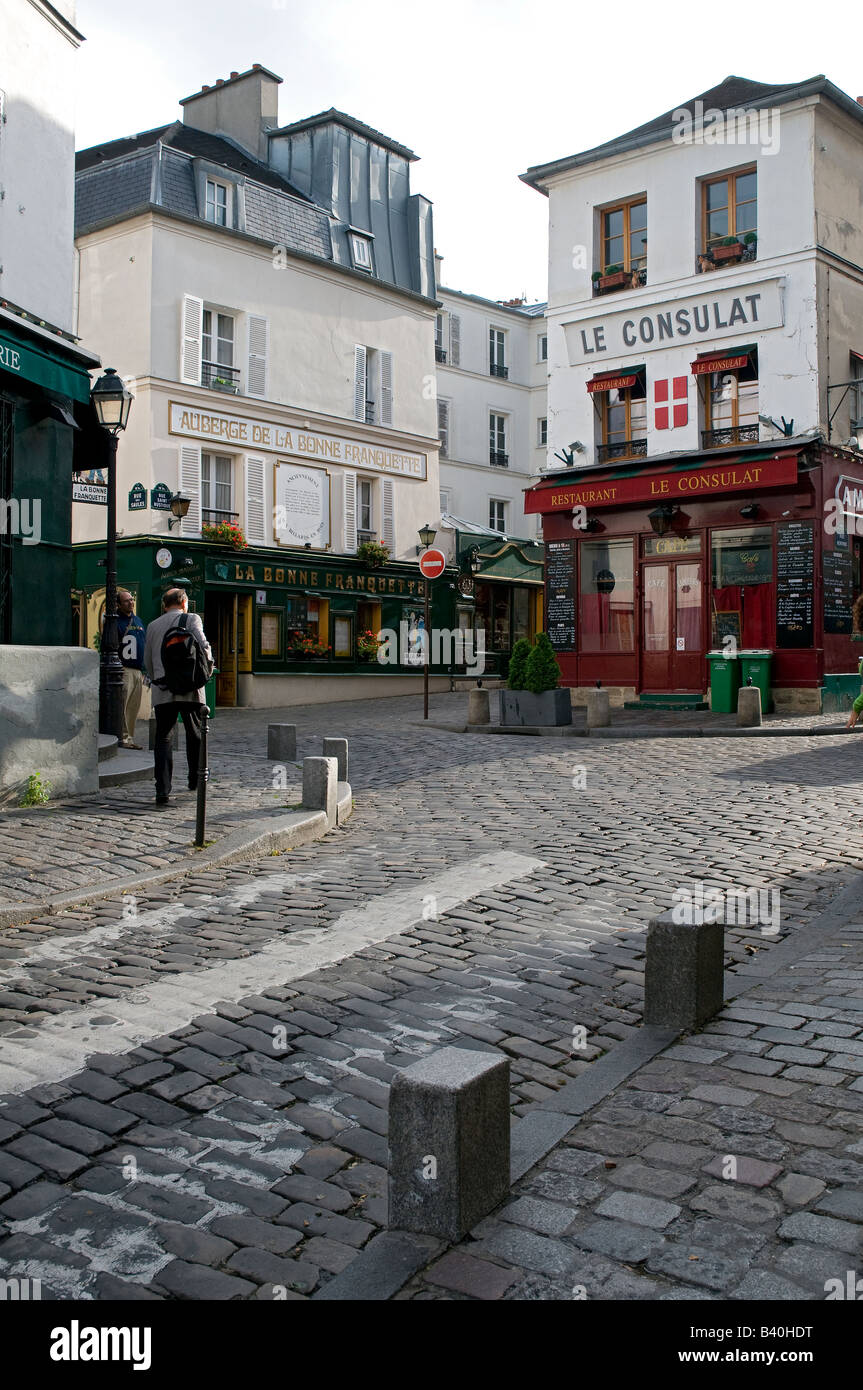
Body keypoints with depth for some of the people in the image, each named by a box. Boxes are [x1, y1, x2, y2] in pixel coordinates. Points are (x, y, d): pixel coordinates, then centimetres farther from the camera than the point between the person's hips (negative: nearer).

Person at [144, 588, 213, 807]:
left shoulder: (153, 626, 13)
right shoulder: (191, 619, 2)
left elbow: (148, 662, 15)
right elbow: (203, 645, -13)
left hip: (163, 691, 2)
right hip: (190, 689, -2)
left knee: (163, 739, 2)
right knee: (195, 735, 16)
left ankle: (163, 791, -8)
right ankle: (195, 781, 28)